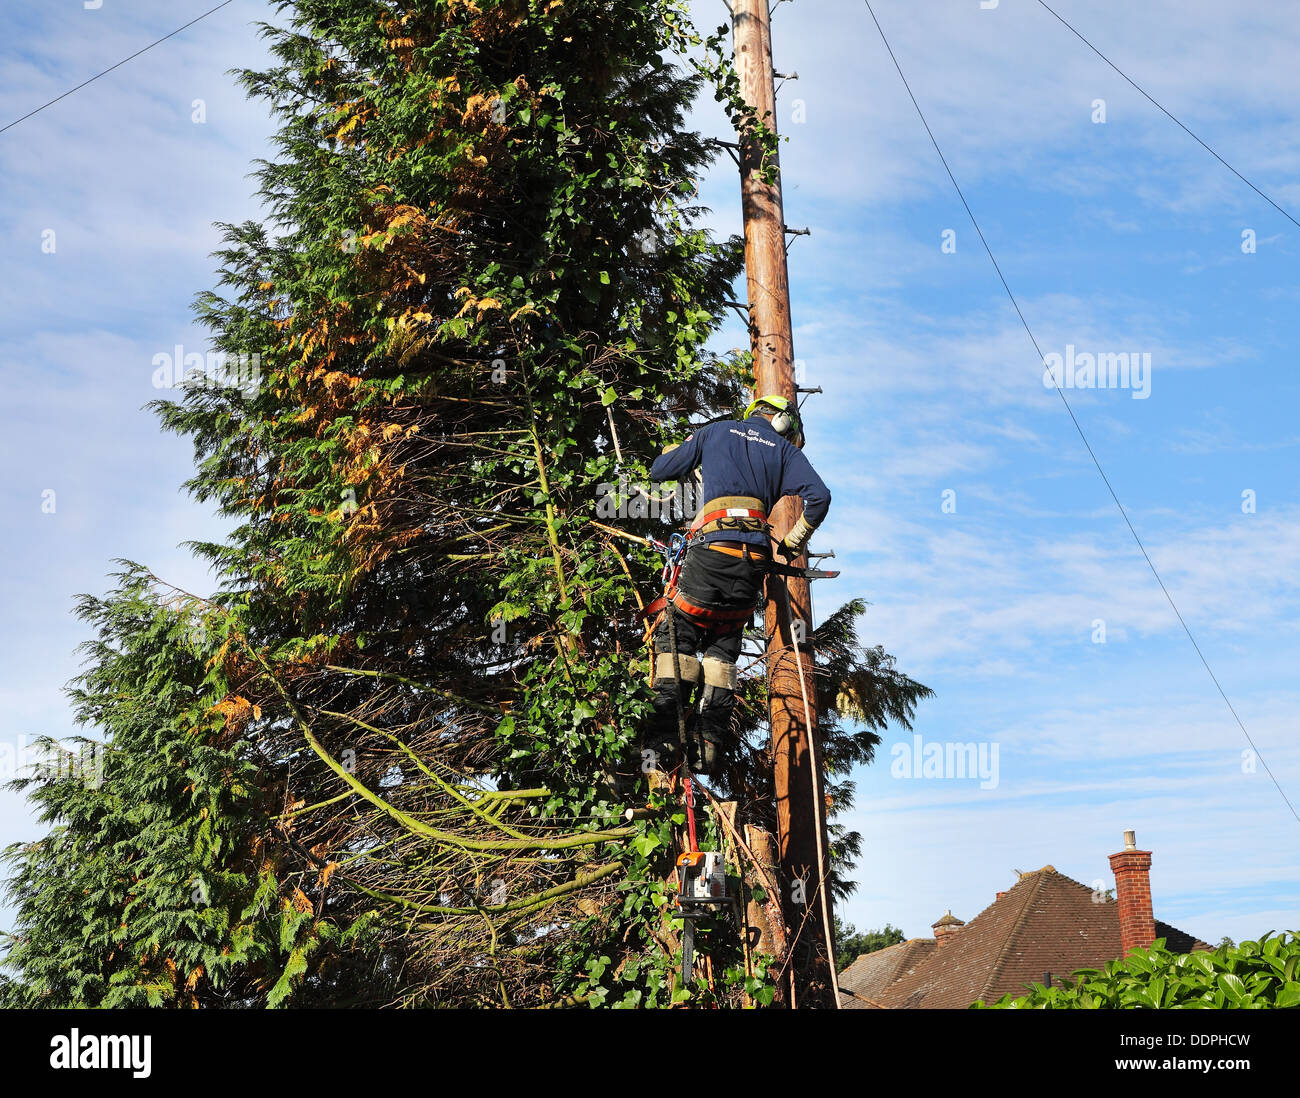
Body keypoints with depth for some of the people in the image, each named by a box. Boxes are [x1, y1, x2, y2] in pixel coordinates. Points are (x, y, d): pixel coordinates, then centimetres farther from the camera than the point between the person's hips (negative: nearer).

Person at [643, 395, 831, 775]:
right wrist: (793, 542, 16)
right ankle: (711, 738, 2)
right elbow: (819, 496, 3)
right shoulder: (785, 449, 18)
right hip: (755, 558, 2)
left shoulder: (716, 432, 18)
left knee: (677, 633, 8)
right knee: (724, 643, 16)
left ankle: (664, 735, -9)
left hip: (713, 546, -2)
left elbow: (659, 470, 18)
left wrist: (683, 451, 39)